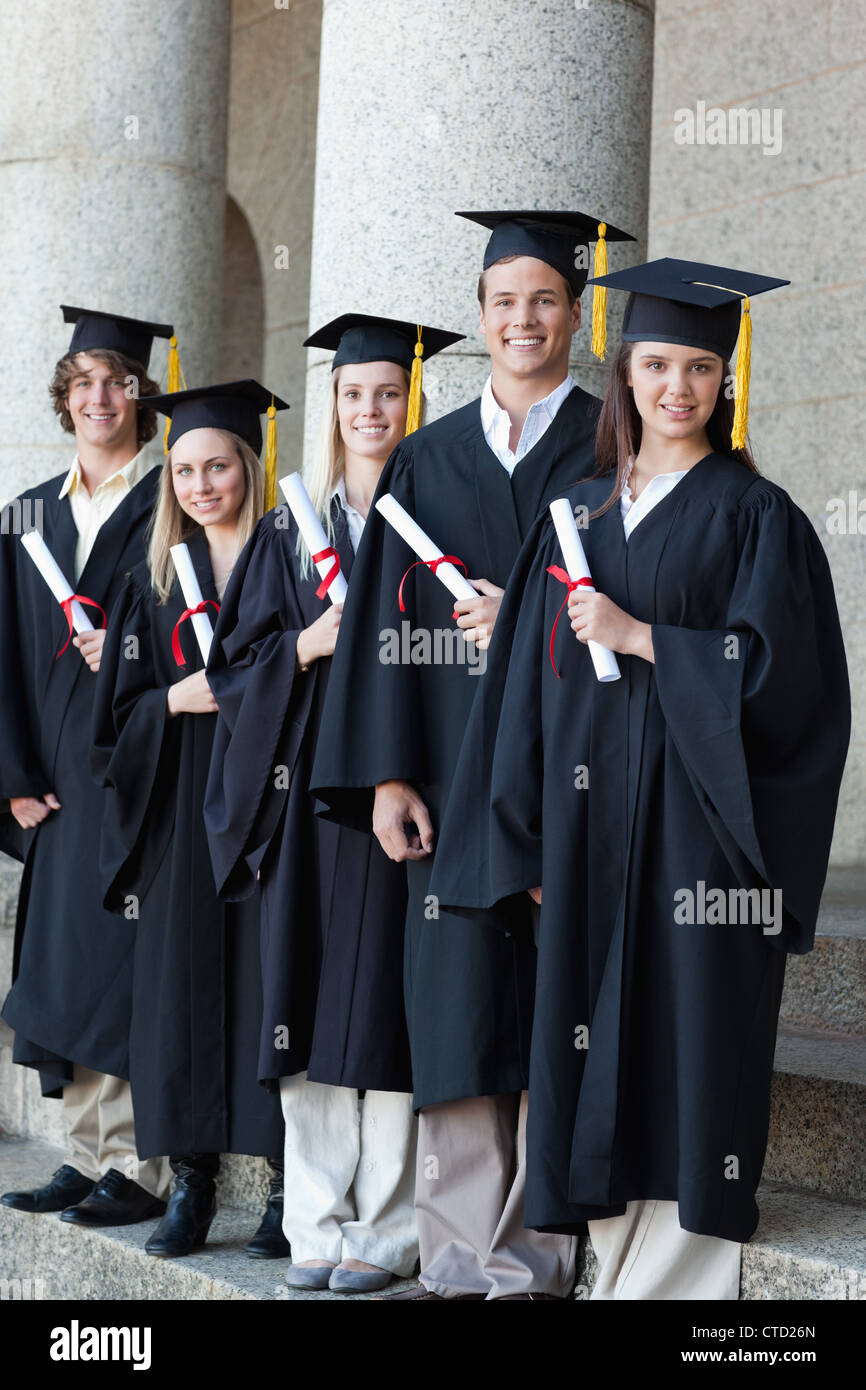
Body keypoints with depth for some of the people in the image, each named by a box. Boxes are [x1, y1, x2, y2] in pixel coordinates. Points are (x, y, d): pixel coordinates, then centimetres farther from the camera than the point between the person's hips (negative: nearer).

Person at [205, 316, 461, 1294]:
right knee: (310, 1007, 4)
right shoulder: (291, 532, 15)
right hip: (306, 788, 3)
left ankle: (387, 1229, 5)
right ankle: (318, 1223, 12)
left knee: (386, 1009, -4)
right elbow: (238, 658, 10)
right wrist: (312, 643, -7)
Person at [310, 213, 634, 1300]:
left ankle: (539, 1255, 6)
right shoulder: (427, 459, 13)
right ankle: (462, 1250, 9)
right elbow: (384, 620, 8)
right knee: (456, 999, 2)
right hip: (455, 770, 3)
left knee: (551, 1004, -2)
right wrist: (386, 775, -1)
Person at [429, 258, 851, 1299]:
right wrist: (535, 839, 7)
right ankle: (616, 1265, 14)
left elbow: (775, 667, -9)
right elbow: (536, 681, 12)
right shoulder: (578, 514, 13)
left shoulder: (754, 514, 1)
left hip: (696, 819, -4)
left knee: (687, 1047, -5)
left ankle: (676, 1279, 1)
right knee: (597, 1052, 5)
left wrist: (639, 637, -14)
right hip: (590, 816, 5)